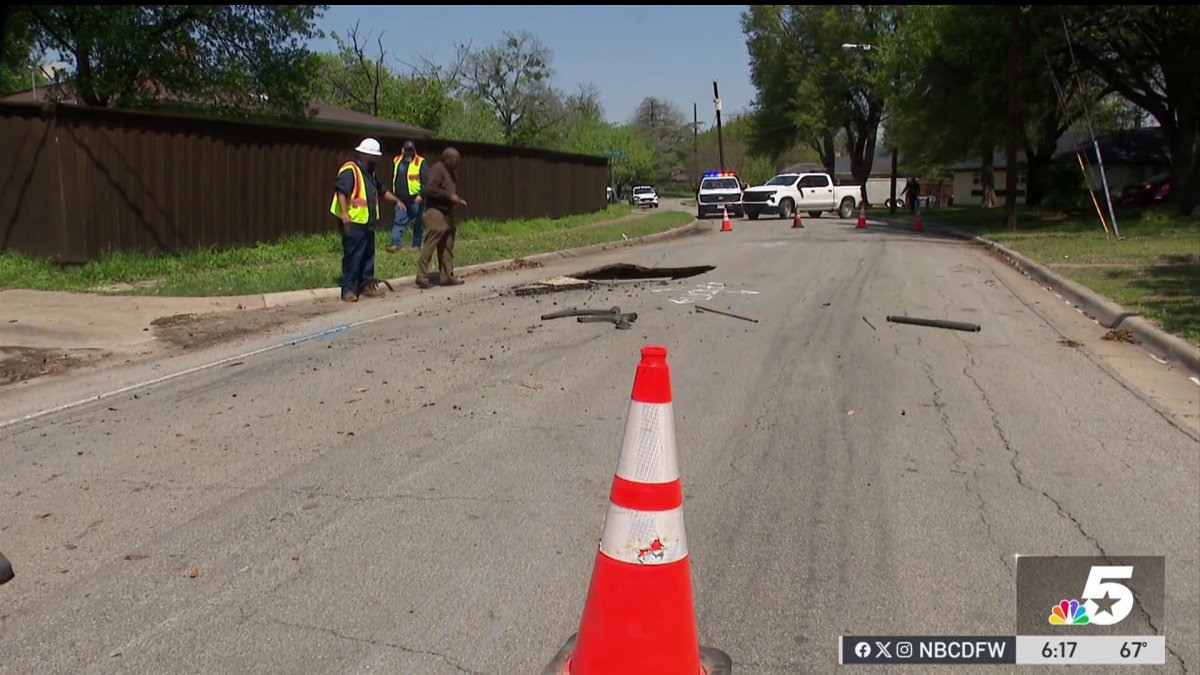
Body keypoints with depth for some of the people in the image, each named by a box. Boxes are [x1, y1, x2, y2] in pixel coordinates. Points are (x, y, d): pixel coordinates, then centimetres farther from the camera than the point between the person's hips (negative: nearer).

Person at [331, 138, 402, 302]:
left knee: (368, 255, 13)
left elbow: (381, 190, 32)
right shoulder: (350, 170, -14)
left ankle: (366, 284, 23)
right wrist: (344, 213, -35)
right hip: (353, 223, -9)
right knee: (352, 256, -7)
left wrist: (396, 200, 28)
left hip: (367, 223, 10)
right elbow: (340, 190, -25)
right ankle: (348, 289, -2)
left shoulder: (369, 173, 18)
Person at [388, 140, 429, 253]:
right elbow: (394, 178, 23)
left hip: (415, 199, -5)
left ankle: (416, 245, 13)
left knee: (417, 223, 4)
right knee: (398, 221, -1)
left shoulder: (420, 162, -6)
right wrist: (394, 194, 21)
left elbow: (426, 181, -11)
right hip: (401, 199, 5)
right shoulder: (397, 161, 11)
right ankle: (396, 244, -1)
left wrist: (421, 195, -20)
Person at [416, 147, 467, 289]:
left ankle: (447, 276, 16)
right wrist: (449, 195, -21)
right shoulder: (438, 169, -11)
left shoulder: (452, 172, 18)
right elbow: (430, 189, -22)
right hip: (436, 213, -10)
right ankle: (422, 276, -8)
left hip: (447, 214, 10)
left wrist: (457, 200, 10)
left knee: (447, 247, 11)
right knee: (429, 246, -10)